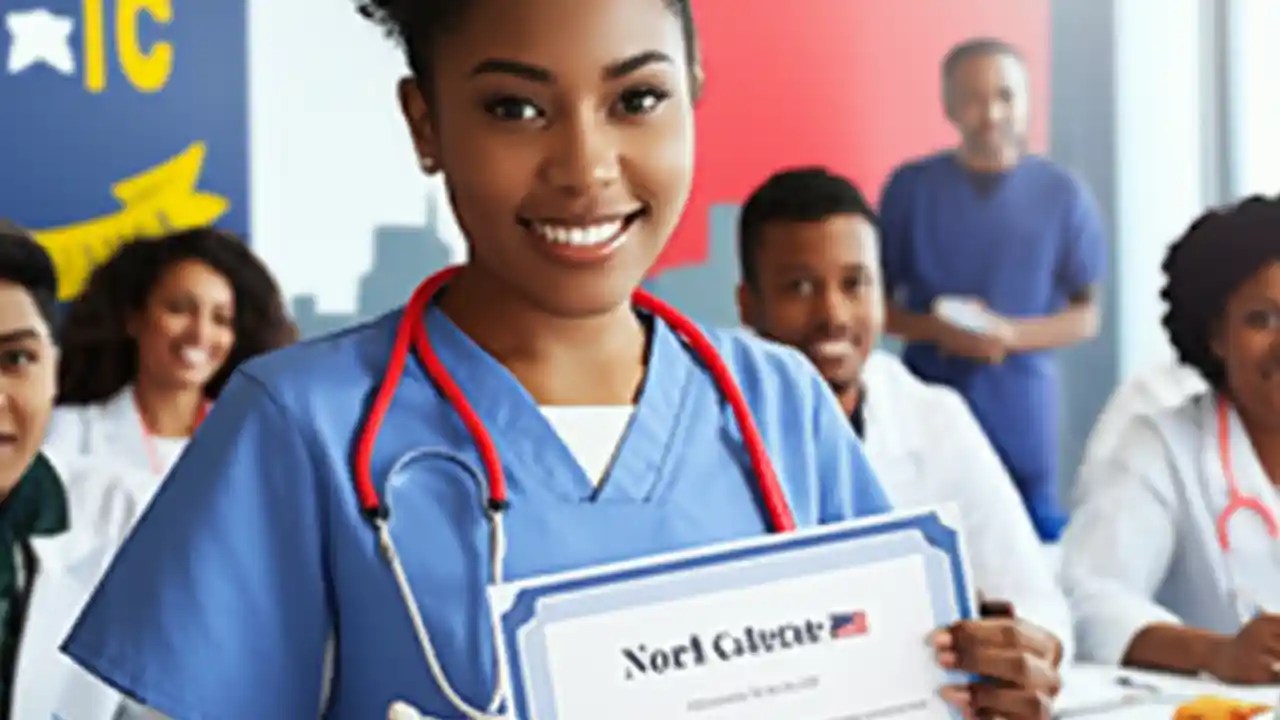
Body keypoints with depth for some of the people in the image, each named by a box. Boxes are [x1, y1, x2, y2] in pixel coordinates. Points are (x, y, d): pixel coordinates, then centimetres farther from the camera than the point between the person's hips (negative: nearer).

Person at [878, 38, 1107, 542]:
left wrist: (1011, 335, -13)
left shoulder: (1062, 194, 1)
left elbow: (1087, 315, 6)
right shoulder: (911, 187, 1)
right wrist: (937, 330, -12)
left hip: (1023, 412, 0)